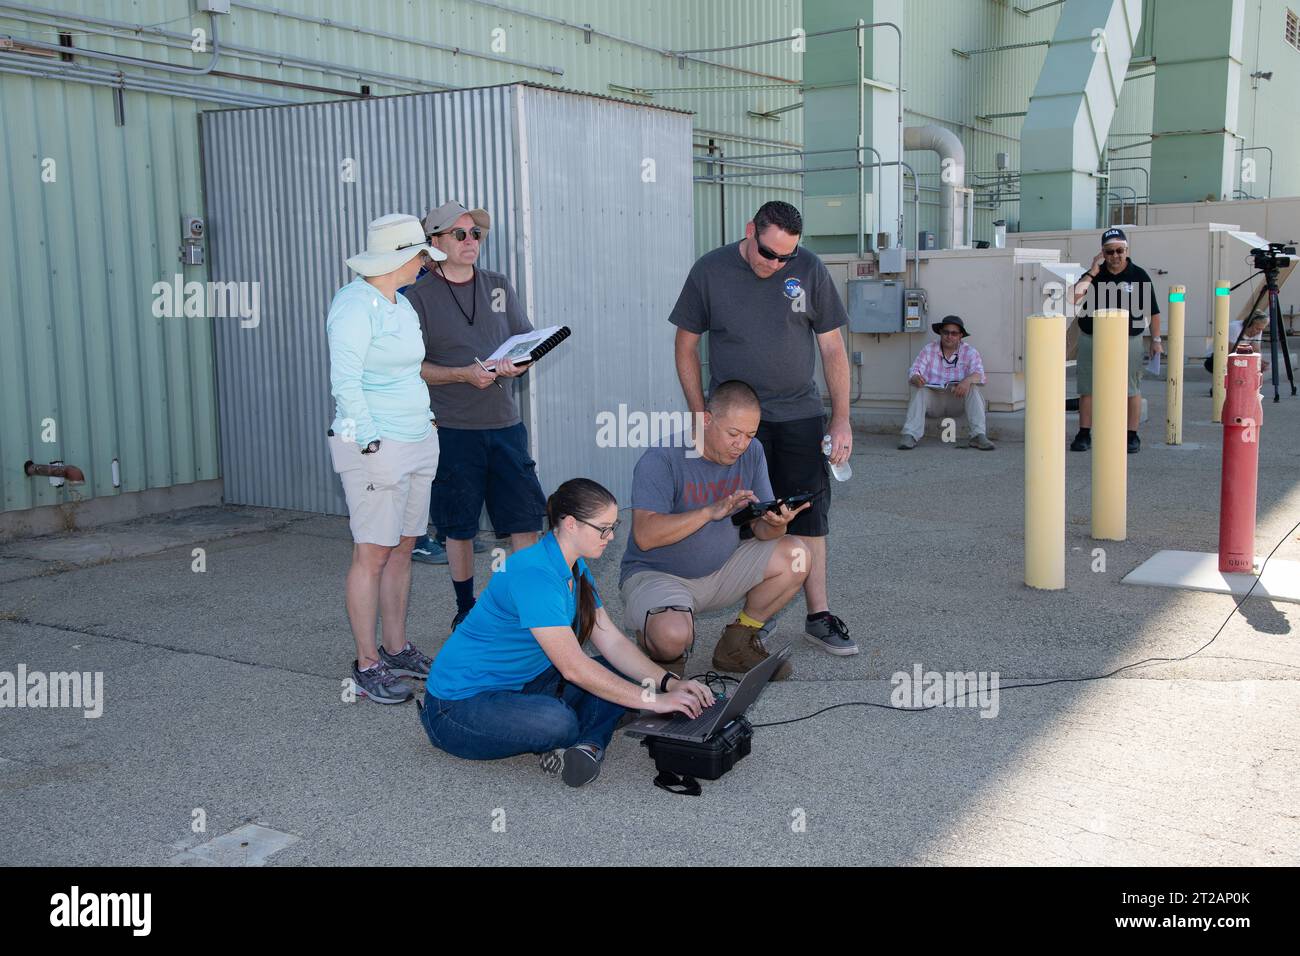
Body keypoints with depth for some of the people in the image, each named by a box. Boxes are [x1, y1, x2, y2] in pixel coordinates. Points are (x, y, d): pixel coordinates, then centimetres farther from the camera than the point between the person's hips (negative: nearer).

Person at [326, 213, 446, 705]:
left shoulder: (402, 305, 16)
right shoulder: (355, 304, -12)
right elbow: (346, 382, -17)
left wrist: (426, 424, 17)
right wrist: (372, 443, -19)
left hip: (417, 443, 9)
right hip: (375, 446, -9)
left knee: (402, 549, 12)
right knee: (372, 554, -5)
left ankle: (397, 649, 22)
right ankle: (366, 664, 3)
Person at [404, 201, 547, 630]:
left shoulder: (498, 286, 11)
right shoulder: (421, 296, -1)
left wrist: (518, 365, -11)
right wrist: (463, 374, -19)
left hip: (505, 422, 3)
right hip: (453, 428, -3)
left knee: (526, 516, 1)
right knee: (459, 526, 7)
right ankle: (466, 609, 23)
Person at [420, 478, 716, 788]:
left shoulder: (575, 569, 5)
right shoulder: (533, 575, -26)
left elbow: (612, 641, 5)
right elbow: (573, 667, -29)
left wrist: (670, 683, -9)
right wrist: (653, 699, -25)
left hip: (521, 684, 10)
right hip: (462, 701, -10)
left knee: (622, 675, -3)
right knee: (558, 722, -38)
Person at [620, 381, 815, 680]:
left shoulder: (751, 452, -2)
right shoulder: (660, 460, -21)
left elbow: (761, 529, -2)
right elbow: (645, 535, -31)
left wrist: (776, 524, -27)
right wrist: (712, 511, -37)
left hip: (720, 570, 6)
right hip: (657, 574, -6)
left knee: (795, 555, -13)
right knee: (673, 636, -36)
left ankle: (737, 644, 4)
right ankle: (657, 648, 5)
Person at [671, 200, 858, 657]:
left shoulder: (809, 270, -1)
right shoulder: (710, 270, -3)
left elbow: (832, 349, 3)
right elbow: (685, 346, 4)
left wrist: (841, 419, 0)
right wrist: (701, 416, -1)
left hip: (800, 415, 1)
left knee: (809, 515, 4)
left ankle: (818, 615, 13)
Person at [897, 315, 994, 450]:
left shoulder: (970, 352, 2)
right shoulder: (928, 350, 4)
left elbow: (978, 374, -14)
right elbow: (914, 371, -6)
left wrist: (967, 380, -39)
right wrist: (916, 378, -33)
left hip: (957, 400, 0)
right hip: (933, 400, 1)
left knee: (972, 388, -27)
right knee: (919, 390, -28)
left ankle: (978, 436, -34)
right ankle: (910, 435, -37)